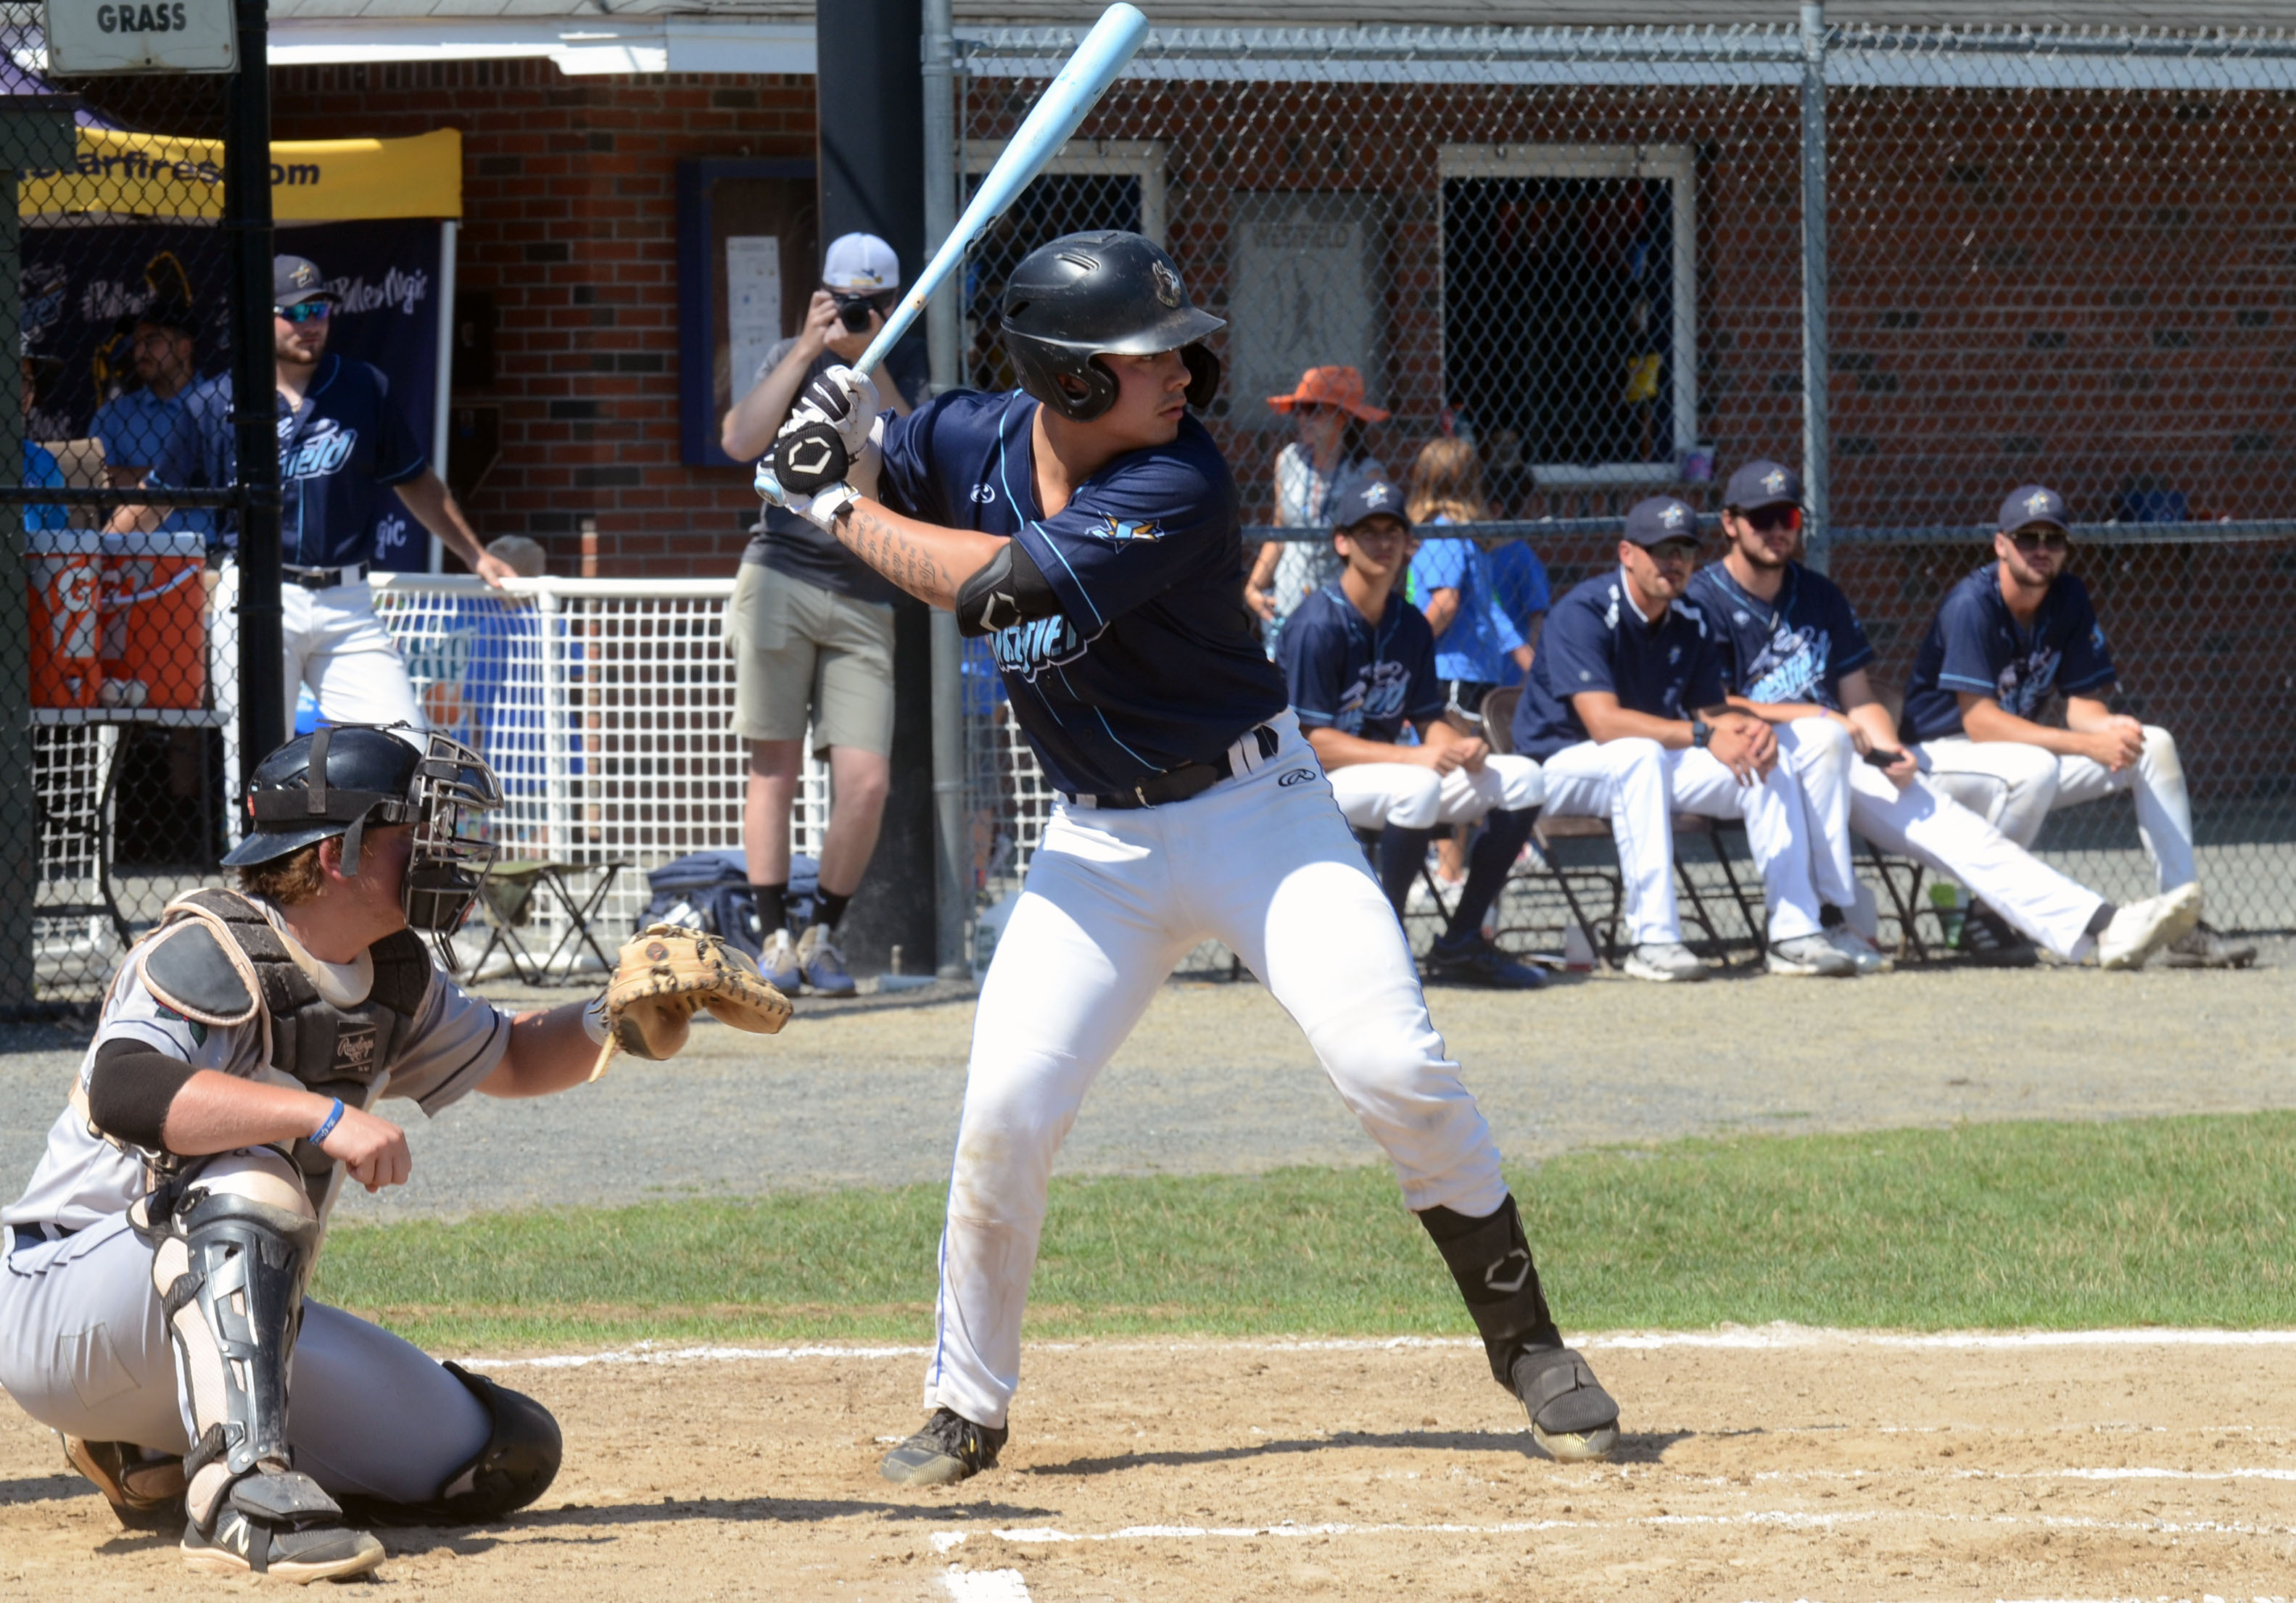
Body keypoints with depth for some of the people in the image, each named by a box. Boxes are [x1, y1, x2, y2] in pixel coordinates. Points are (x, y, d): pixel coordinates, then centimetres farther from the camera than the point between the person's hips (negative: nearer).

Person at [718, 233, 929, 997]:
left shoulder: (905, 368, 11)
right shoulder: (790, 358, 10)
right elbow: (741, 440, -7)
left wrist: (866, 362, -11)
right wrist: (809, 349, -8)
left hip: (864, 602, 1)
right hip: (780, 581, -1)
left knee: (866, 784, -9)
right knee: (775, 769, -4)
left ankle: (823, 932, 8)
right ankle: (776, 936, 4)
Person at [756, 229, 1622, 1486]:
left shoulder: (1180, 487, -24)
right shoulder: (975, 441, -6)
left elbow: (999, 585, -31)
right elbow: (853, 465, 9)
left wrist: (842, 510, -20)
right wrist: (840, 435, -15)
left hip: (1254, 806, -4)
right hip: (1096, 842, 4)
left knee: (1396, 1071, -15)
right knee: (1004, 1110, -7)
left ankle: (1524, 1343, 1)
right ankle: (965, 1409, 9)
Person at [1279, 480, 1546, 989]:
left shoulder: (1410, 626, 9)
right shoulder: (1317, 625, -16)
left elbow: (1429, 720, 12)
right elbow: (1313, 741, -21)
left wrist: (1460, 746, -14)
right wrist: (1413, 756, -28)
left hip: (1384, 768, 8)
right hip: (1316, 786, -8)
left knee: (1521, 779, -4)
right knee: (1417, 786, -37)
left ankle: (1459, 944, -1)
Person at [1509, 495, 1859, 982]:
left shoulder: (1692, 622, 4)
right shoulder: (1582, 614, -20)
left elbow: (1711, 709, 6)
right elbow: (1604, 722, -30)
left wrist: (1749, 726, -20)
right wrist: (1703, 735, -36)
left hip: (1653, 766, 7)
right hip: (1564, 767, -7)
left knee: (1769, 764, -10)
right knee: (1641, 752, -38)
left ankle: (1794, 935, -12)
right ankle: (1654, 940, -42)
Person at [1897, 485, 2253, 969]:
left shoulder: (2069, 598, -1)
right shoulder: (1972, 604, -22)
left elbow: (2083, 705, -1)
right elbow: (1980, 721, -28)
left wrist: (2113, 728, -27)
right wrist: (2089, 745, -34)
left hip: (2017, 745, 7)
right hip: (1941, 756, -7)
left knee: (2154, 746, -5)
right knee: (2035, 766, -37)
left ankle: (2184, 926, -6)